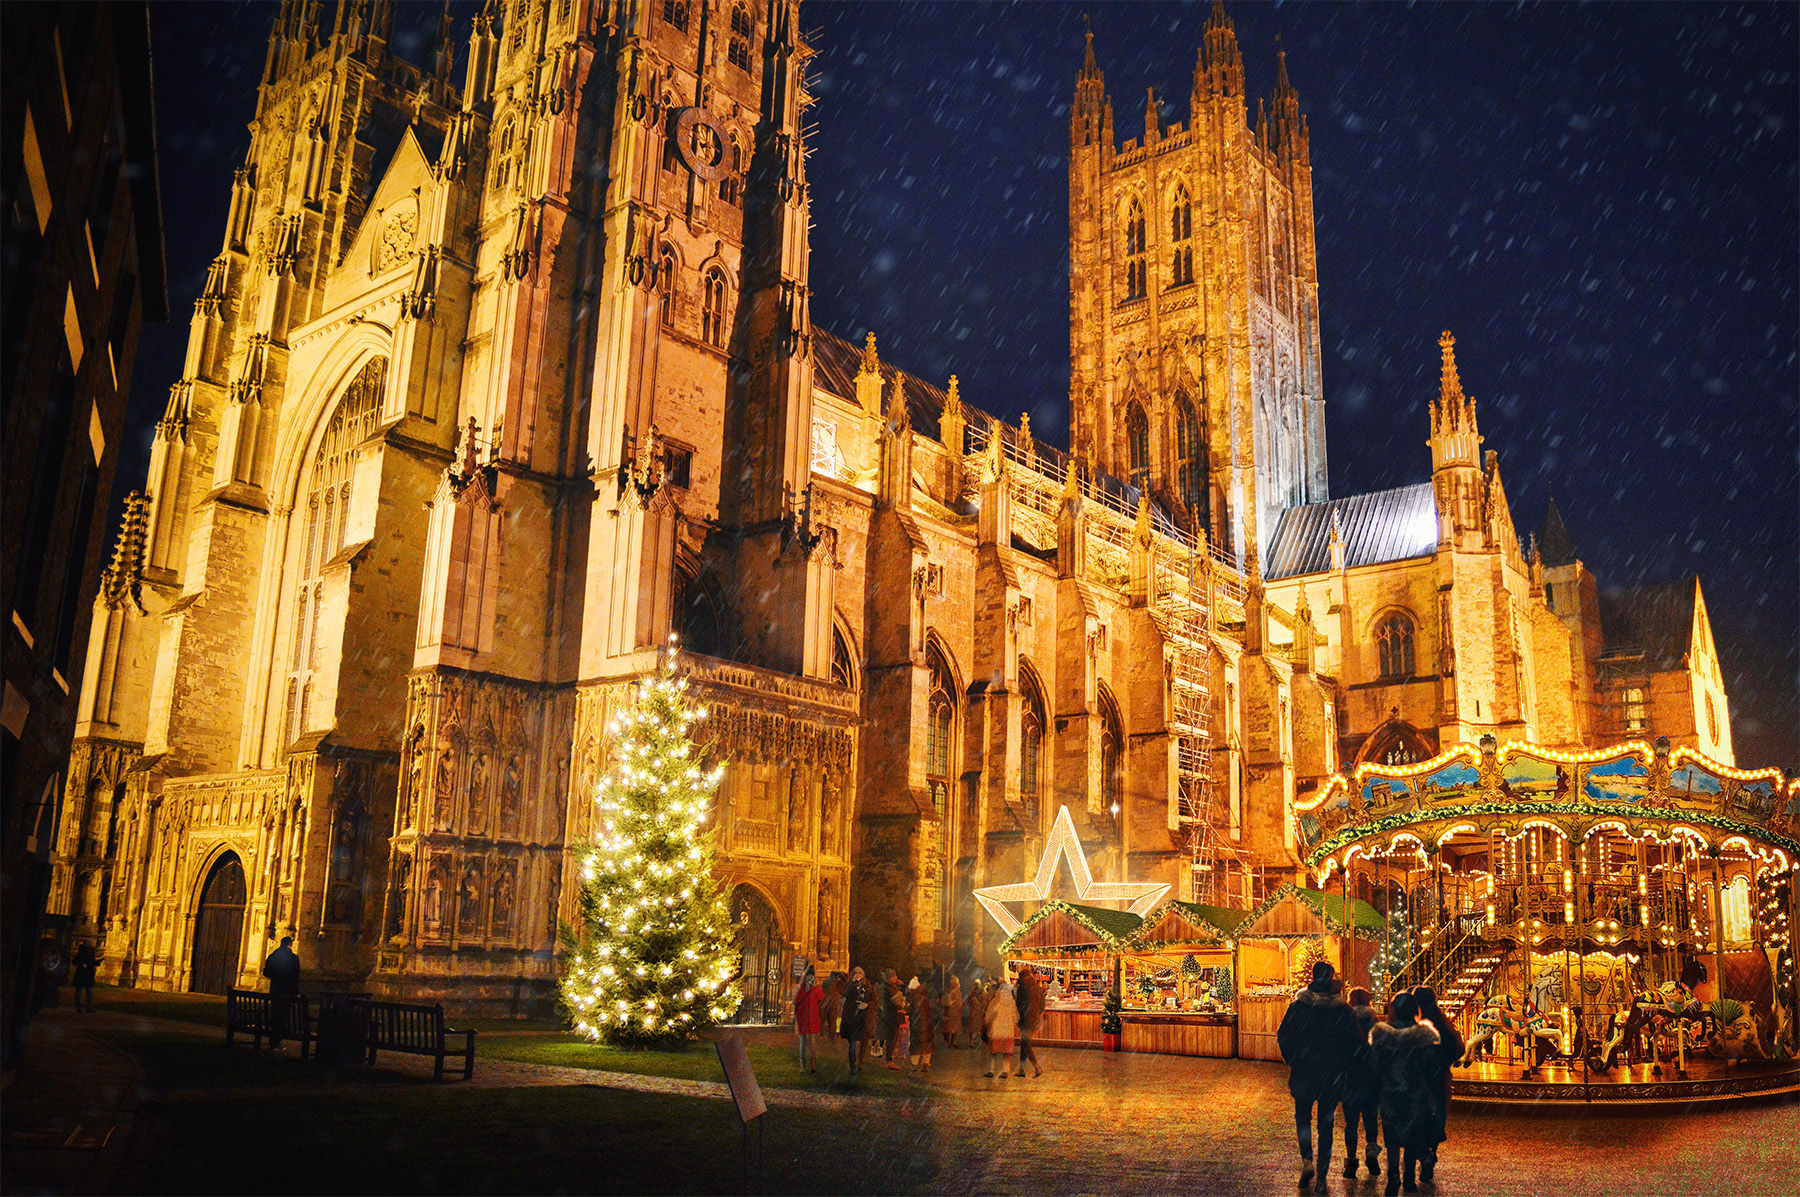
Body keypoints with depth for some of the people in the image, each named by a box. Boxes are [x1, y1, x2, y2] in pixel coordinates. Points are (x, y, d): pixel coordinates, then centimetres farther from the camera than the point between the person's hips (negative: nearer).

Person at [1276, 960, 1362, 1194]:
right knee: (1326, 1123, 10)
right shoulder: (1343, 1010, -7)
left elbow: (1283, 1037, -4)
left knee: (1302, 1117, 19)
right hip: (1332, 1077, 1)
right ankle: (1322, 1177, 11)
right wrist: (1343, 1068, 11)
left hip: (1303, 1073, 0)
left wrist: (1292, 1061, 10)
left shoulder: (1297, 1006, -7)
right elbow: (1352, 1043, -3)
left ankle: (1307, 1160, -1)